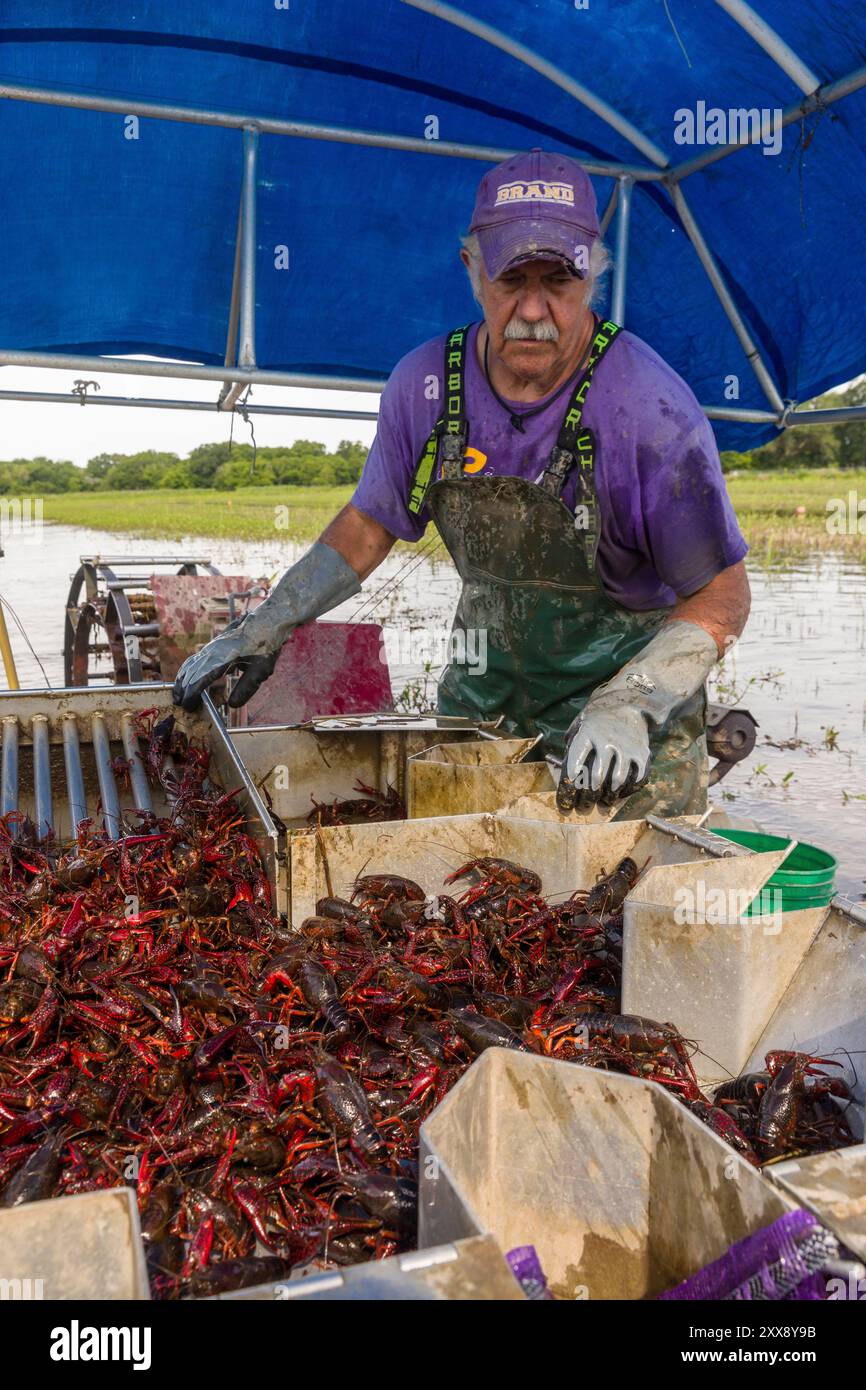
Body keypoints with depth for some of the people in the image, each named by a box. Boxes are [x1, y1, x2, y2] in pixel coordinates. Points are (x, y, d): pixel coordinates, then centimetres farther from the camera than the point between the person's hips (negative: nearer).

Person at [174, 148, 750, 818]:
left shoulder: (651, 409, -22)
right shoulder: (426, 383, -10)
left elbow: (723, 595, -16)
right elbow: (370, 524, 5)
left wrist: (627, 706, -30)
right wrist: (264, 628, -1)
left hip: (635, 687, -3)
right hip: (484, 691, 4)